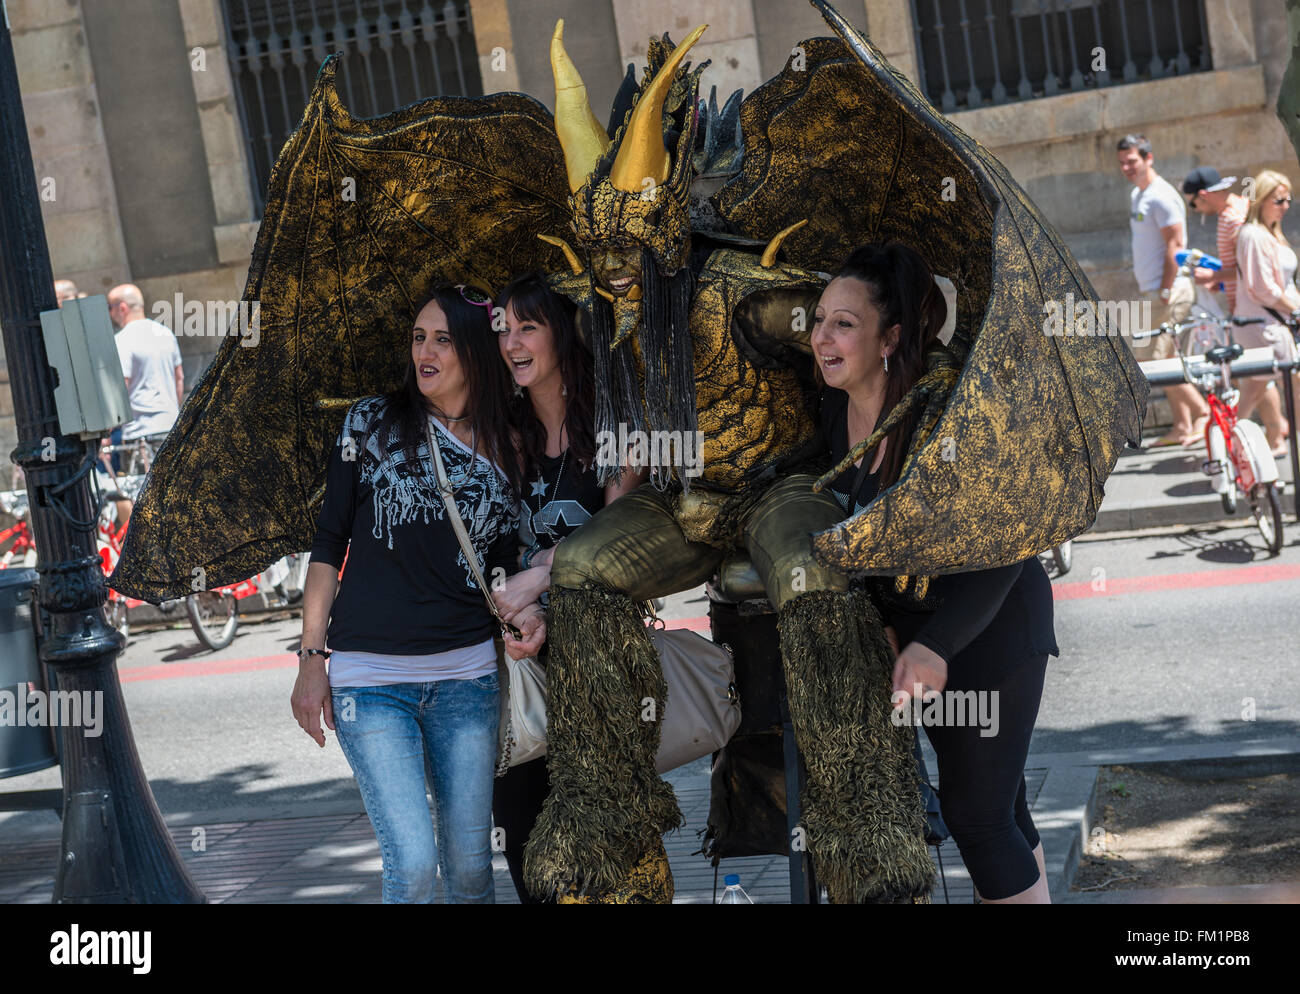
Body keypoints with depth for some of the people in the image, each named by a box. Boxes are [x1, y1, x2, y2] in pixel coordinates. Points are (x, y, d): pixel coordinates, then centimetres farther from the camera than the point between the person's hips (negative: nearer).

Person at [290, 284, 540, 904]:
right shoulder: (371, 422, 1)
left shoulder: (504, 451, 7)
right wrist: (312, 658, -2)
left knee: (470, 863, 8)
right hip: (370, 678, -2)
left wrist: (523, 609, -9)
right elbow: (329, 544, 3)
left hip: (467, 675, 2)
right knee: (413, 863, -10)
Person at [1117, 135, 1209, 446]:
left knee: (1160, 361, -11)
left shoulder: (1161, 196, -14)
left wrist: (1165, 290, -18)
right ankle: (1182, 425, 14)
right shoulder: (1136, 195, 15)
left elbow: (1174, 246, -18)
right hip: (1155, 291, 10)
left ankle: (1202, 410, -2)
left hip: (1171, 292, -10)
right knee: (1165, 361, 10)